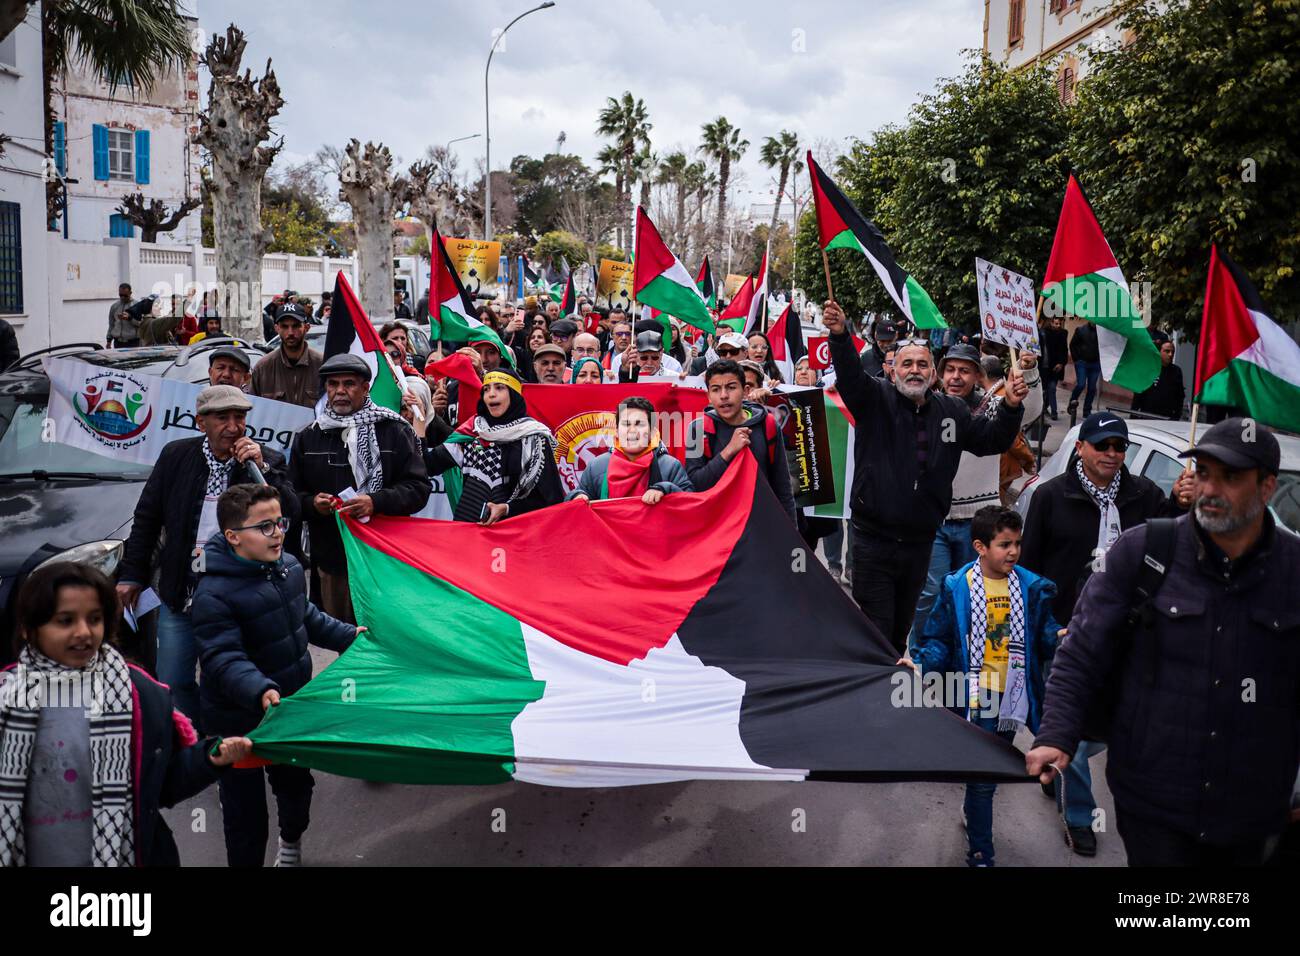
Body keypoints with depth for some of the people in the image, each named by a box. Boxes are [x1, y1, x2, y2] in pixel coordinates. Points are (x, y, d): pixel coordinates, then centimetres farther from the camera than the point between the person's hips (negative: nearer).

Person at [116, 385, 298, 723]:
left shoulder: (268, 461, -2)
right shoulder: (176, 455, 3)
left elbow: (291, 514, -12)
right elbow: (146, 518, 9)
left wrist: (260, 468, -19)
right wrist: (132, 575, 6)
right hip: (180, 593, 2)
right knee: (172, 682, 10)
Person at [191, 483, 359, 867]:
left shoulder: (289, 566, -1)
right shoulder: (215, 594, -27)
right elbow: (223, 660, -33)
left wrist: (348, 636, 14)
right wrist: (261, 691, -46)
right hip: (240, 724, -8)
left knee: (296, 782, 28)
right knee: (246, 813, 3)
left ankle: (292, 839, 57)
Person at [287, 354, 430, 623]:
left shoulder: (395, 431, 2)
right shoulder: (307, 438, 13)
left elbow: (419, 488, -3)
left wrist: (376, 502, -18)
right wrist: (312, 503, -7)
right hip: (332, 559, 3)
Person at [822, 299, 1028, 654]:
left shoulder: (952, 411, 10)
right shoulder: (876, 399, -4)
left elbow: (992, 440, 14)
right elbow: (850, 375, -22)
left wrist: (1010, 407, -4)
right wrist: (840, 335, -40)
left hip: (919, 542, 5)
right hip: (874, 541, -5)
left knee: (900, 630, 19)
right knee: (875, 630, -4)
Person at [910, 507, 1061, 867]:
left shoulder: (1030, 587, -1)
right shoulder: (957, 588, -10)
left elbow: (1045, 636, 2)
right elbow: (938, 640, -7)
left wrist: (1060, 638, -21)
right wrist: (920, 664, -25)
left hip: (1013, 699, 4)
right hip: (976, 700, -4)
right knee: (984, 779, 0)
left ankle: (972, 813, 50)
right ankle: (980, 854, 14)